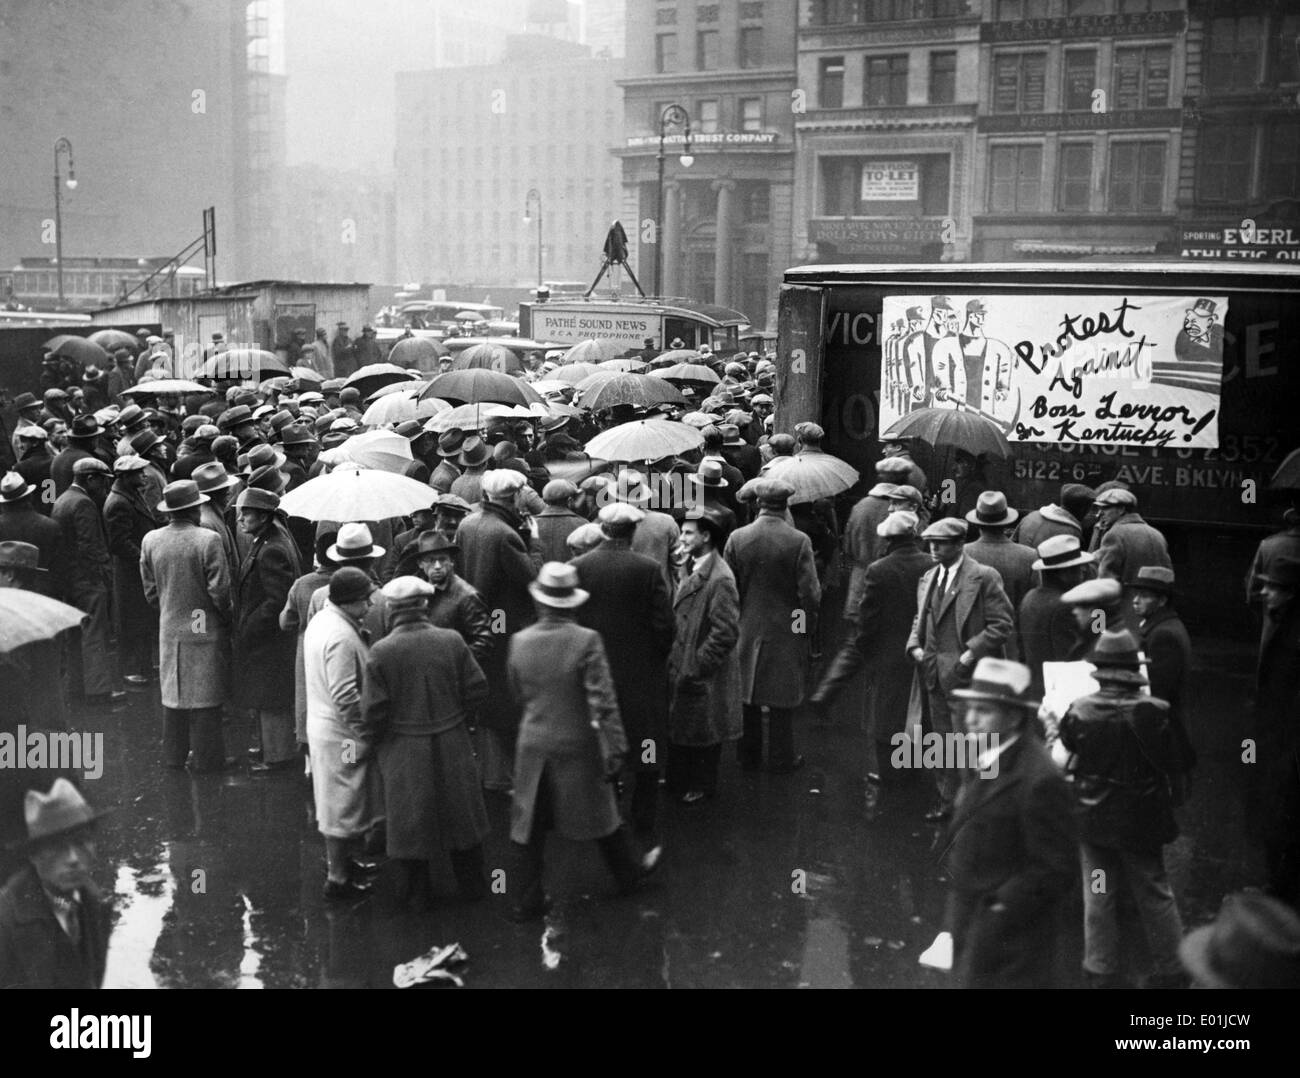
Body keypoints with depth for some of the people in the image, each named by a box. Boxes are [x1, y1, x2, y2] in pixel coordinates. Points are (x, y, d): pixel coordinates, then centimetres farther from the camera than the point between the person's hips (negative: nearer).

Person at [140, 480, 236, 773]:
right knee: (205, 695, 5)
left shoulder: (150, 541, -2)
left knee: (173, 692, 16)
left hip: (169, 629, 5)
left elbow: (150, 590, 6)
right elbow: (219, 590, -17)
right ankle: (208, 757, 12)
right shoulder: (208, 541, -18)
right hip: (206, 629, -5)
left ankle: (174, 754, 25)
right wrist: (228, 617, 0)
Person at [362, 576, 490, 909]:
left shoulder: (381, 652, -17)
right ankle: (472, 884, 31)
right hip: (452, 744, 2)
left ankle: (416, 891, 27)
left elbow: (374, 709, -13)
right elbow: (477, 688, -6)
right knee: (461, 812, 18)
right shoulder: (452, 641, -11)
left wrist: (373, 742, 5)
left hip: (403, 751, -2)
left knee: (410, 818, 15)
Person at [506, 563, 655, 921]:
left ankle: (526, 901, 17)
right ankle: (629, 875, 37)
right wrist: (615, 747, -14)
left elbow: (518, 696, 7)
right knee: (601, 812, 17)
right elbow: (603, 702, -19)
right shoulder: (586, 641, -18)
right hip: (578, 747, -2)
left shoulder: (519, 642, -6)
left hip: (533, 745, 2)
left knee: (528, 824, 12)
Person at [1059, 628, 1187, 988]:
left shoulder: (1079, 711, -17)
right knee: (1155, 894, 16)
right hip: (1142, 820, 0)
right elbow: (1167, 760, -5)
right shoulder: (1154, 712, -18)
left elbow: (1067, 744, 2)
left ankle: (1102, 971, 22)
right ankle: (1171, 969, 25)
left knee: (1098, 897, 13)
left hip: (1092, 819, 0)